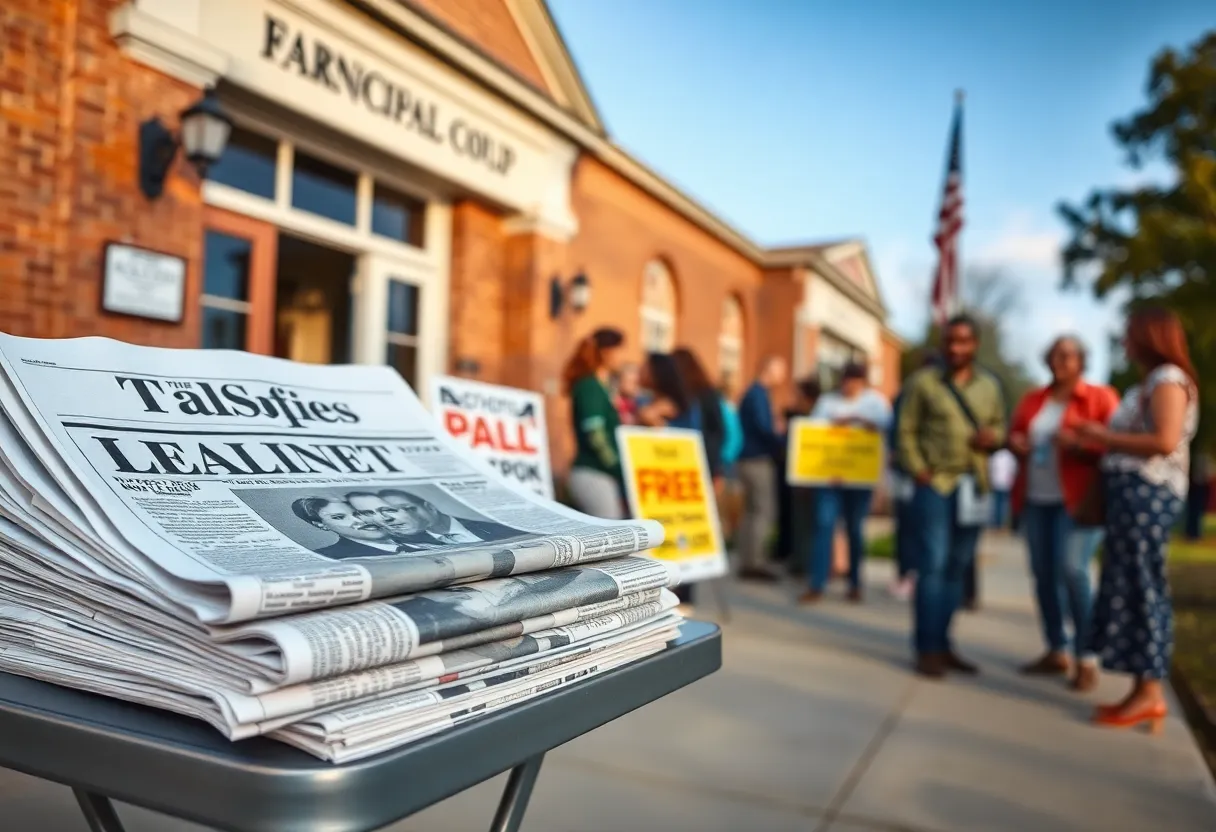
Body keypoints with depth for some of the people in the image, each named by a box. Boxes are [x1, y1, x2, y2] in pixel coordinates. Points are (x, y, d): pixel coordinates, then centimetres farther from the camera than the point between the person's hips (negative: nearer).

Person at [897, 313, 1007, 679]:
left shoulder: (989, 386, 12)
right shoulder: (922, 382, 0)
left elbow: (1000, 426, 16)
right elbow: (907, 431, -2)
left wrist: (993, 437, -7)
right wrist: (918, 470, -12)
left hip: (973, 486, 4)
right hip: (935, 484, -4)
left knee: (957, 568, 9)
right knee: (933, 565, -7)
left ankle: (943, 644, 20)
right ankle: (927, 648, 0)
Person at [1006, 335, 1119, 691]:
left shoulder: (1100, 397, 0)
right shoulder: (1032, 400, 15)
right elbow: (1015, 434, 24)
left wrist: (1080, 446, -22)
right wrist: (1015, 443, 0)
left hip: (1076, 500, -5)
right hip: (1035, 499, 5)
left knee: (1072, 570, -15)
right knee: (1043, 574, 5)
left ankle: (1087, 659, -4)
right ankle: (1056, 652, 16)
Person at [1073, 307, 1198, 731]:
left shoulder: (1168, 379, -9)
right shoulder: (1150, 383, 20)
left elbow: (1165, 442, -20)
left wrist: (1106, 436, -12)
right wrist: (1088, 439, 12)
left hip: (1147, 494, -9)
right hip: (1132, 493, 9)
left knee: (1140, 587, -8)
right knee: (1132, 586, 8)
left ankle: (1150, 694, -3)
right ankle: (1144, 689, 12)